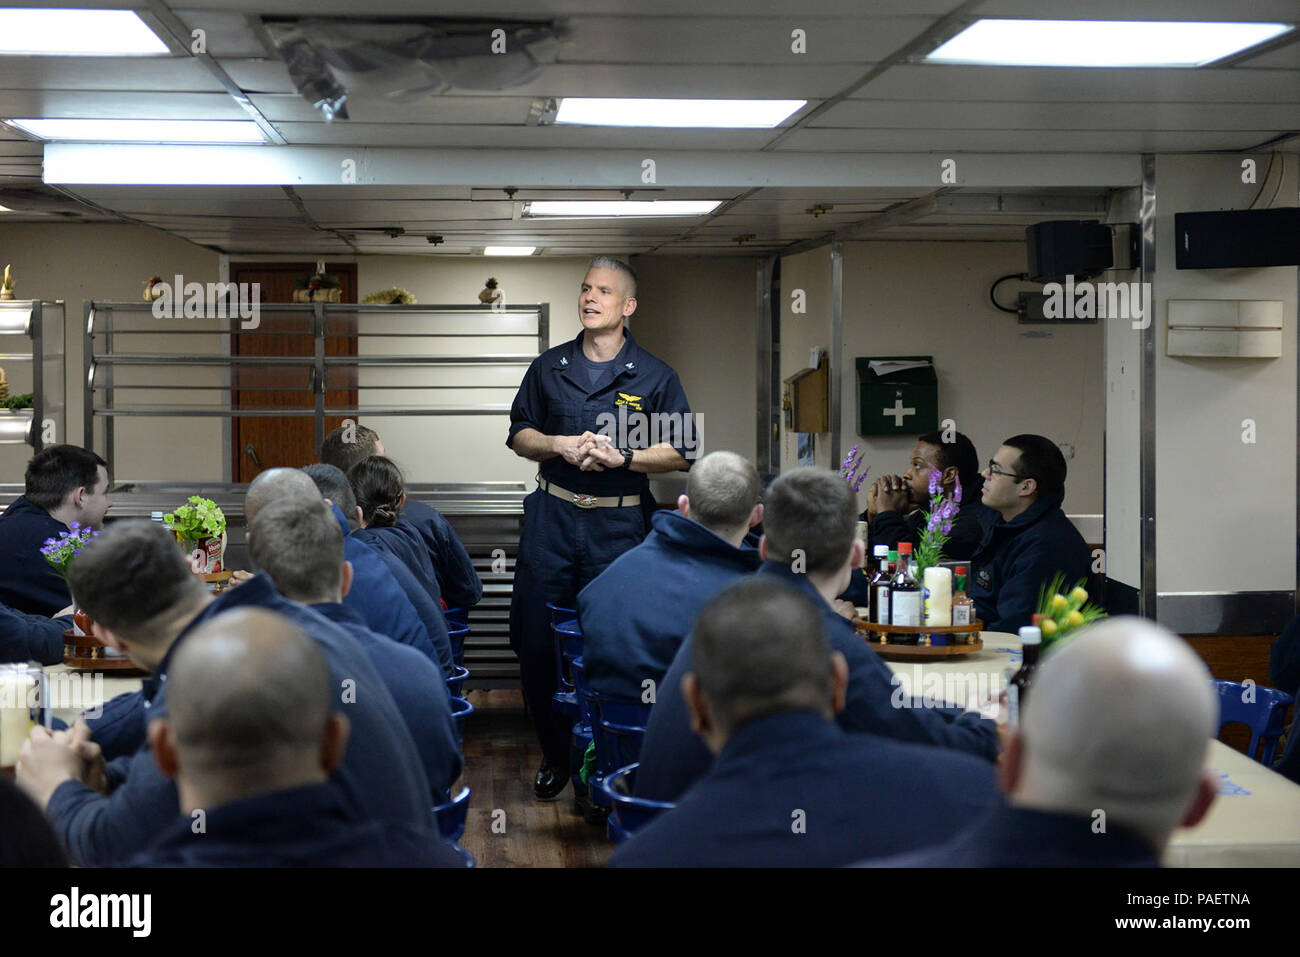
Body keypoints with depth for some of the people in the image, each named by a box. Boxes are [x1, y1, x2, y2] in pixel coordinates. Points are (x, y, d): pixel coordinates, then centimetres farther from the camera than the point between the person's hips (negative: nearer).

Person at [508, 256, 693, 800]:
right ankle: (556, 754, 17)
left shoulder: (654, 376, 5)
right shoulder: (549, 367, 11)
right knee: (537, 643, 0)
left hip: (620, 525, -2)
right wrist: (560, 445, -5)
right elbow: (519, 435, 15)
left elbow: (680, 453, 2)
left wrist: (622, 456, -12)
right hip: (552, 516, 2)